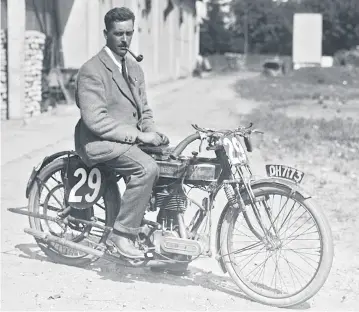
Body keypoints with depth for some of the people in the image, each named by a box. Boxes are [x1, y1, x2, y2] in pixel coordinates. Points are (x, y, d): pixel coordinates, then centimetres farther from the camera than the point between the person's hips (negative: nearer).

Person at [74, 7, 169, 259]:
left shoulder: (134, 68, 15)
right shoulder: (92, 71, -12)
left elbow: (144, 110, 19)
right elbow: (95, 120, -21)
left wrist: (152, 132, -3)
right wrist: (137, 135, -22)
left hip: (130, 139, 8)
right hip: (100, 141, -8)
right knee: (147, 168, -30)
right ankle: (123, 233, -18)